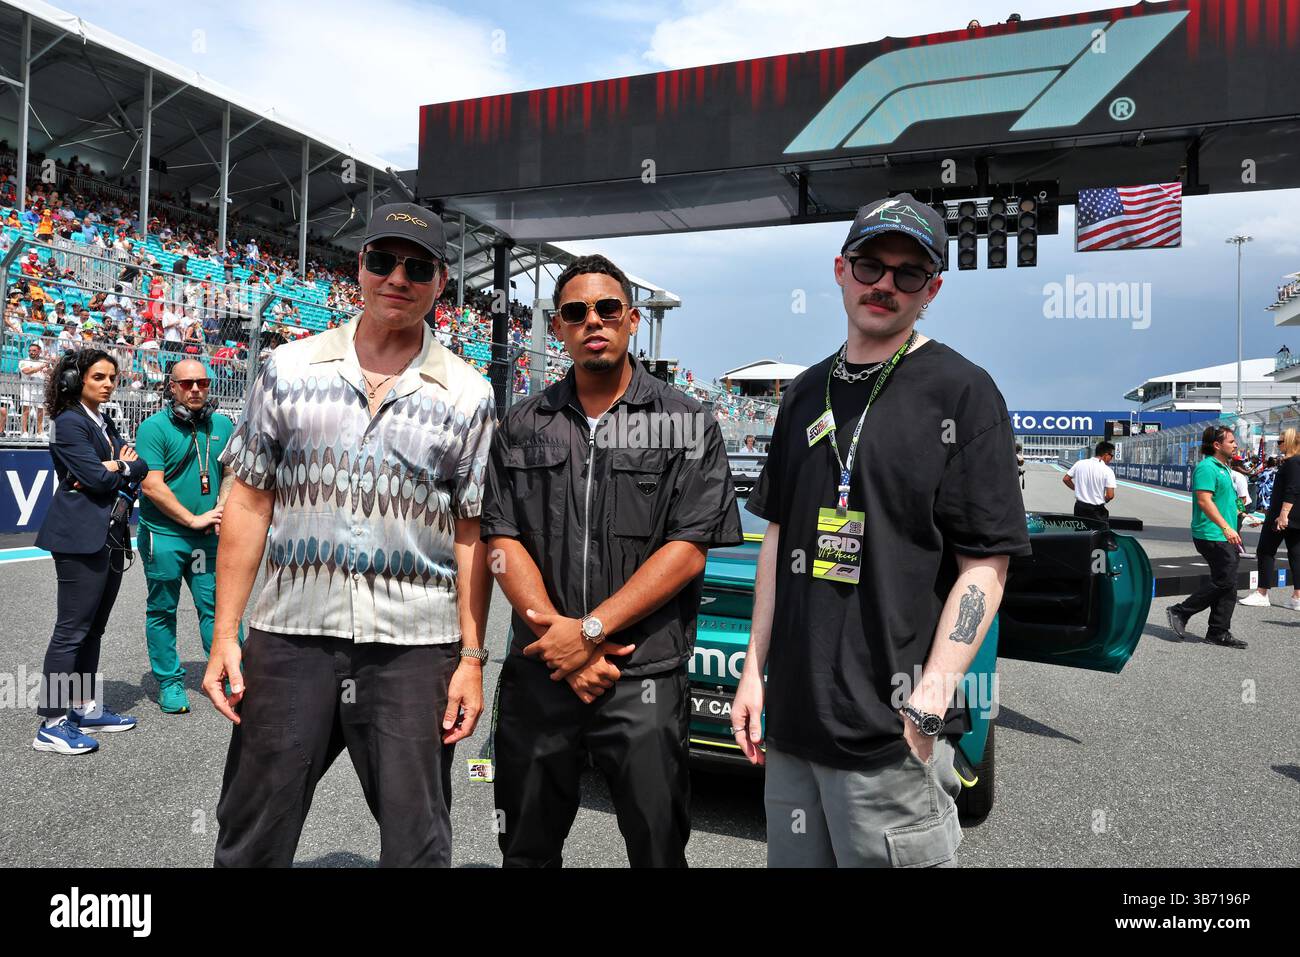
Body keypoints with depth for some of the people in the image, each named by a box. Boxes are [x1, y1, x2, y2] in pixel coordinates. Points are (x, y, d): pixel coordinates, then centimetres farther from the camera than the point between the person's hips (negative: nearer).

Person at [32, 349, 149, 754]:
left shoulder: (106, 425, 18)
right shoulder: (69, 423, -8)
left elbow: (142, 466, 8)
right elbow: (97, 479, -17)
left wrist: (115, 468, -10)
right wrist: (122, 468, 1)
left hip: (111, 537, 9)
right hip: (82, 538, -9)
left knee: (92, 629, 14)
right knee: (72, 631, -6)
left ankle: (86, 709, 23)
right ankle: (51, 726, 1)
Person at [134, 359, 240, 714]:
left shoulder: (223, 425, 7)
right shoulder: (154, 427, -7)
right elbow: (152, 485, -12)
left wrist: (221, 509, -4)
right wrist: (192, 519, -13)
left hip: (209, 537, 3)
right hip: (164, 535, -3)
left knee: (218, 606, 2)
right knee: (162, 611, 8)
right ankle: (170, 682, 21)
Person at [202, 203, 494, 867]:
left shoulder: (467, 395, 2)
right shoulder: (290, 369, 5)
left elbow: (471, 536, 2)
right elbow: (249, 503, 6)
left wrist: (471, 658, -2)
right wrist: (224, 634, 1)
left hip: (414, 646, -1)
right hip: (289, 638, 1)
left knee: (417, 845, 10)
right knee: (251, 842, 13)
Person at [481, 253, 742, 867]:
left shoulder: (687, 424, -1)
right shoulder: (522, 427, 8)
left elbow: (687, 551, -8)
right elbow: (502, 542, 2)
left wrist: (589, 630, -15)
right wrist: (558, 632, -11)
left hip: (644, 681, -2)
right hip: (537, 674, 3)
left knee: (657, 847, 10)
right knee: (526, 851, 18)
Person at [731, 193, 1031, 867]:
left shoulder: (961, 392, -6)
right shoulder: (807, 393, 12)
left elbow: (985, 564, -10)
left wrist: (929, 702, -18)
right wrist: (754, 670, 11)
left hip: (890, 734, -5)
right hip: (791, 715, 6)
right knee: (792, 858, 17)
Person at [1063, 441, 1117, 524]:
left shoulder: (1079, 464, -1)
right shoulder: (1107, 471, -13)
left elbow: (1065, 479, 5)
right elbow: (1110, 495, -17)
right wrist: (1103, 501, 5)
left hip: (1079, 507, 5)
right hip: (1097, 510, -5)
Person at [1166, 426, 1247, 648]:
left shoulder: (1224, 469, 19)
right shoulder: (1207, 467, -13)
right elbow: (1204, 501, -22)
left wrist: (1232, 531, 25)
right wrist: (1226, 527, -27)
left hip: (1225, 537, 10)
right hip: (1212, 536, -10)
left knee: (1228, 585, 8)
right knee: (1224, 581, -12)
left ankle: (1219, 633, 12)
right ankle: (1180, 611, 0)